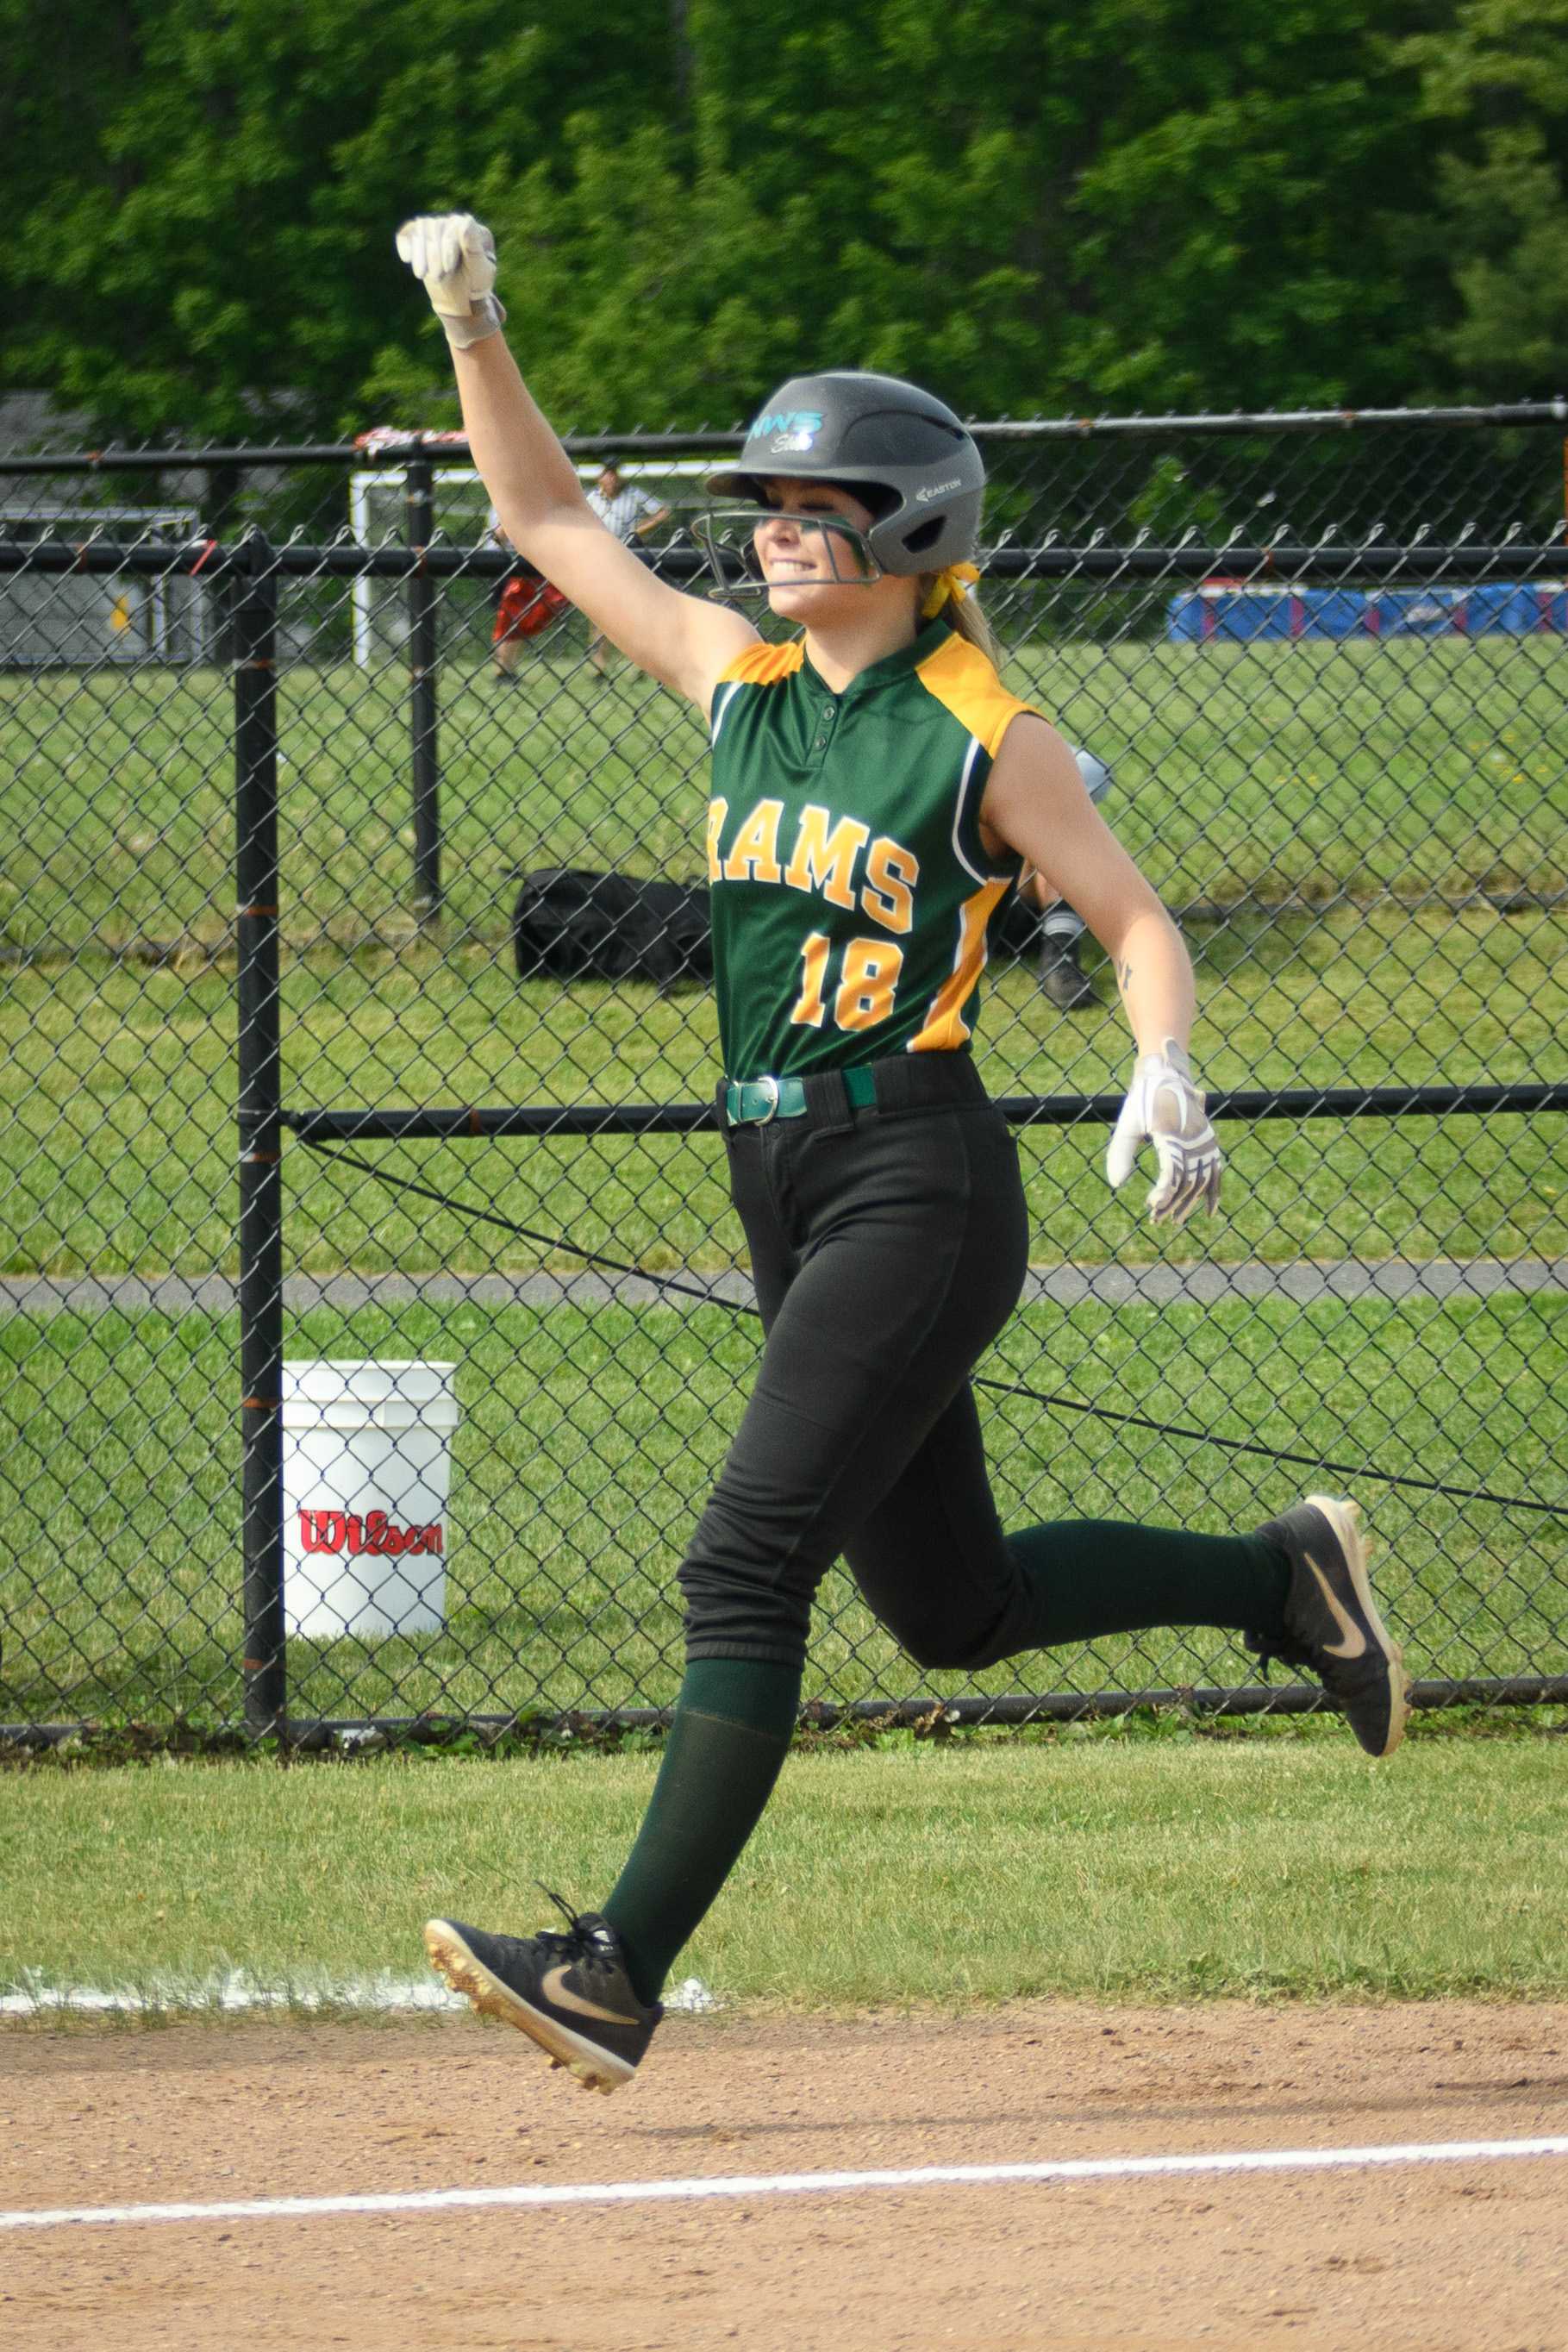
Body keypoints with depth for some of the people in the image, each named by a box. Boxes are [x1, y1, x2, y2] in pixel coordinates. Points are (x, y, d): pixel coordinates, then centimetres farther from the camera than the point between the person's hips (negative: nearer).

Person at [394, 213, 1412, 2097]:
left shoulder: (984, 739, -7)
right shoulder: (738, 678, 10)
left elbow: (1136, 920, -2)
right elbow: (546, 518, 16)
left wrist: (1164, 1071, -21)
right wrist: (471, 328, 5)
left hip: (919, 1183, -8)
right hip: (784, 1194, 8)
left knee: (748, 1562, -16)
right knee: (955, 1607, 16)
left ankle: (623, 1973, -20)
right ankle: (1282, 1580, 37)